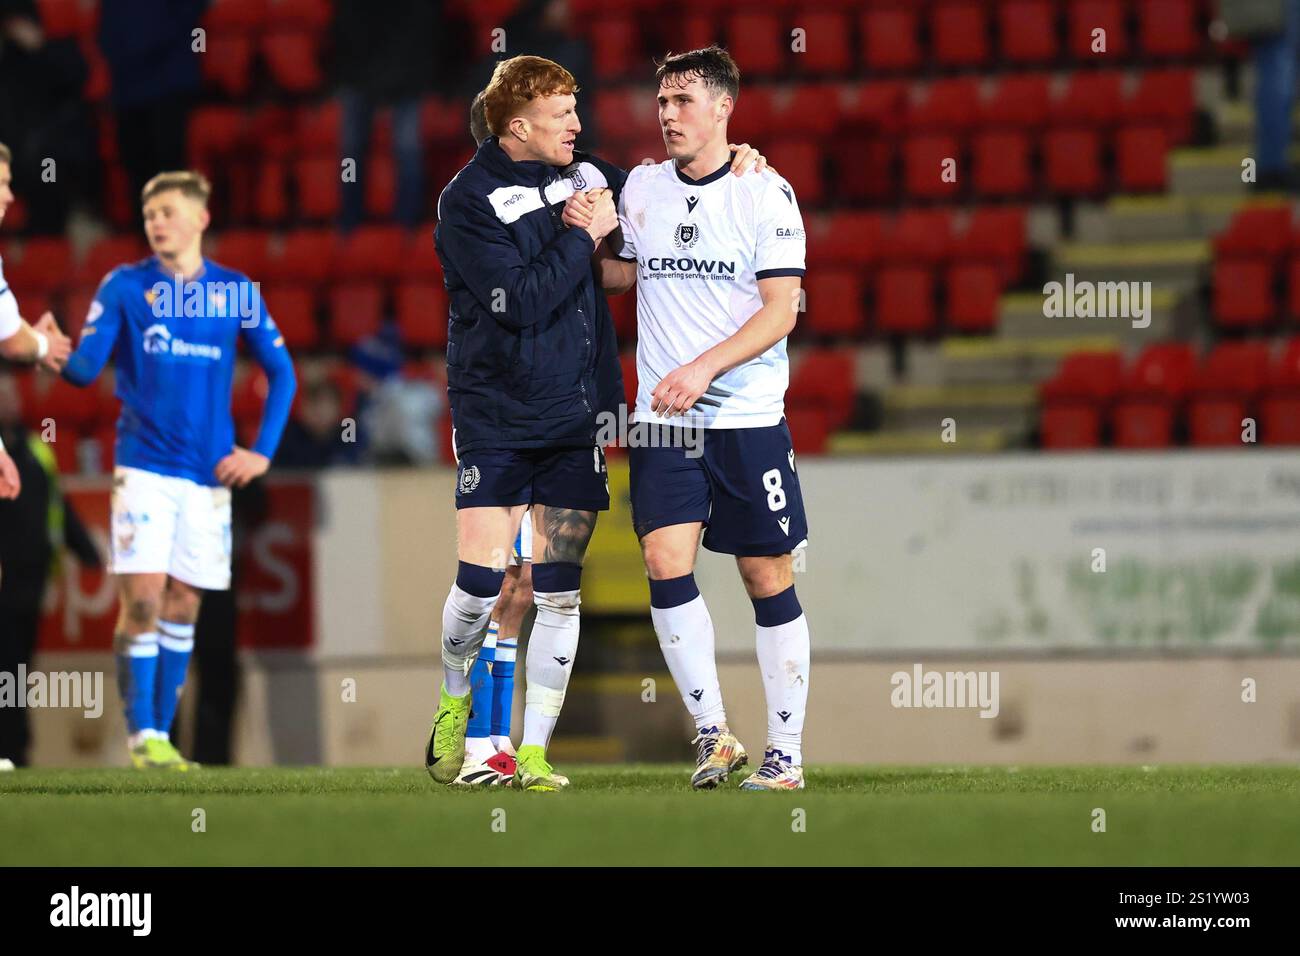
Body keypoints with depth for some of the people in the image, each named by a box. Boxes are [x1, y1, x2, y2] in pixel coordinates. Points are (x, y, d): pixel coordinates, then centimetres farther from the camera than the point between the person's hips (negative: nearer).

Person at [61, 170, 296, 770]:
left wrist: (262, 451, 3)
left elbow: (281, 373, 13)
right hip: (143, 466, -2)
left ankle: (162, 731, 14)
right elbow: (84, 368, -5)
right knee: (143, 598, -11)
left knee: (183, 606, 5)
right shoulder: (125, 287, 1)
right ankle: (142, 735, -4)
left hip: (209, 473, 2)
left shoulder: (236, 292, 6)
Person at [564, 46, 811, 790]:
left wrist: (705, 368, -22)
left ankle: (786, 750, 9)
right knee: (667, 563, -13)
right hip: (662, 422, 3)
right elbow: (621, 278, 23)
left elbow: (781, 310, -11)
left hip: (749, 421, -3)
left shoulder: (766, 194, -5)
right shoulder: (641, 189, 9)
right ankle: (714, 735, -5)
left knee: (769, 578, 1)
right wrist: (588, 235, 3)